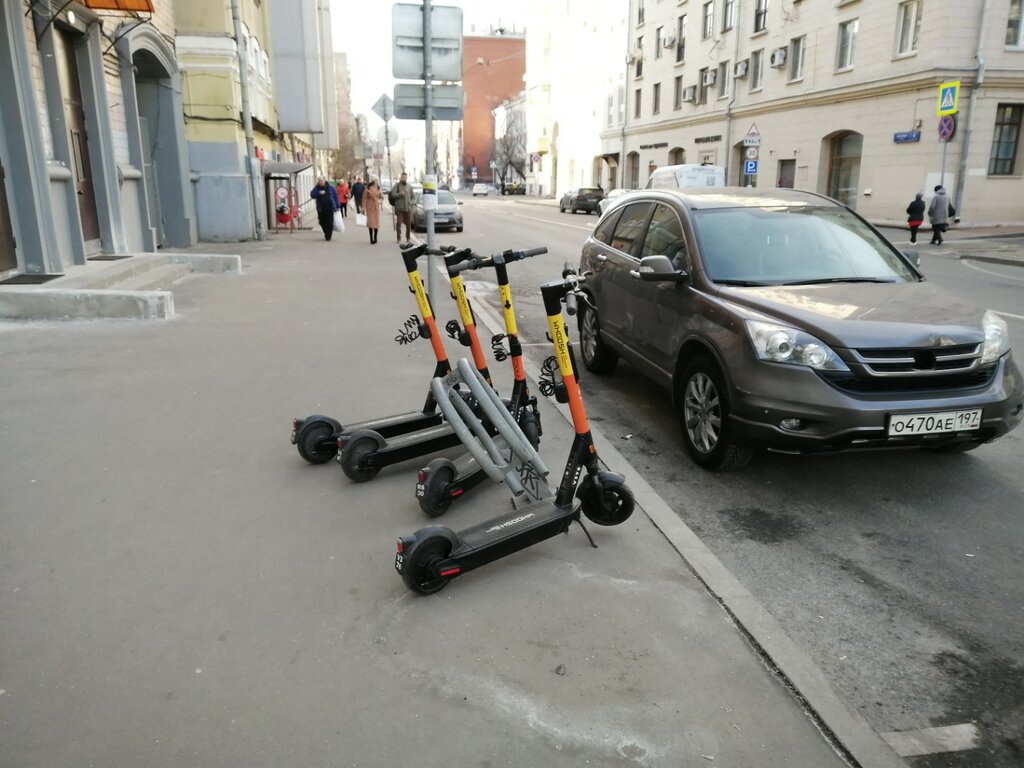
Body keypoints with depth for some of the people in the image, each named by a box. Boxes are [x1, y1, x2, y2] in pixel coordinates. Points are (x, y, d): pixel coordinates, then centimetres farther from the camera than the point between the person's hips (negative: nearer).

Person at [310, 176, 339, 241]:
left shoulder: (330, 188, 3)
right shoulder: (316, 188, 5)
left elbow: (335, 196, 6)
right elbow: (312, 195, -5)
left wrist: (337, 206, 2)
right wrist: (319, 193, -20)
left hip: (330, 209, -2)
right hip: (321, 209, 2)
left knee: (329, 223, -7)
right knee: (322, 222, 6)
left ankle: (328, 236, 1)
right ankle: (326, 233, 27)